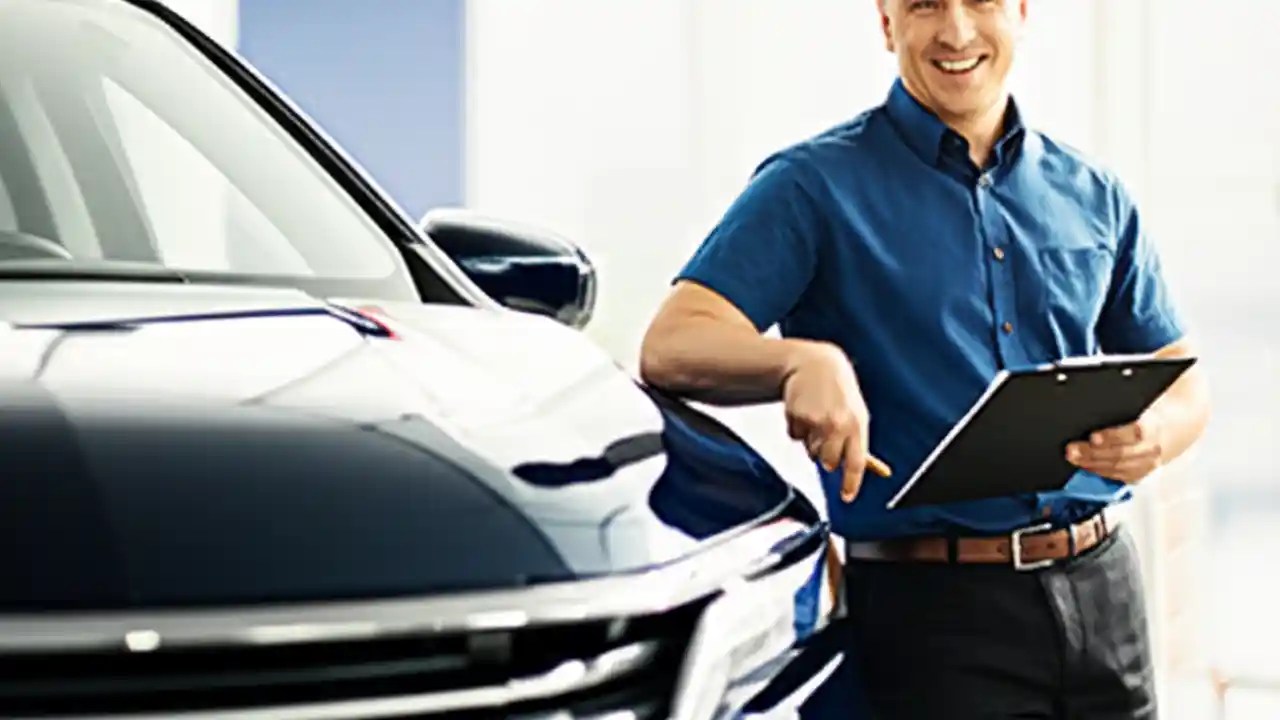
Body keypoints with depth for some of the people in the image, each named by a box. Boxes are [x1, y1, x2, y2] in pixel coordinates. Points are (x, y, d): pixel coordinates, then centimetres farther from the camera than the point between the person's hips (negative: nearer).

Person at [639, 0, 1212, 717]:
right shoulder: (816, 187, -3)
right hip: (929, 605, -5)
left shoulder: (1092, 195, 11)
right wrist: (803, 361, -34)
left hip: (1102, 584, 5)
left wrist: (1155, 432, -10)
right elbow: (670, 348, -13)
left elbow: (1184, 379, 15)